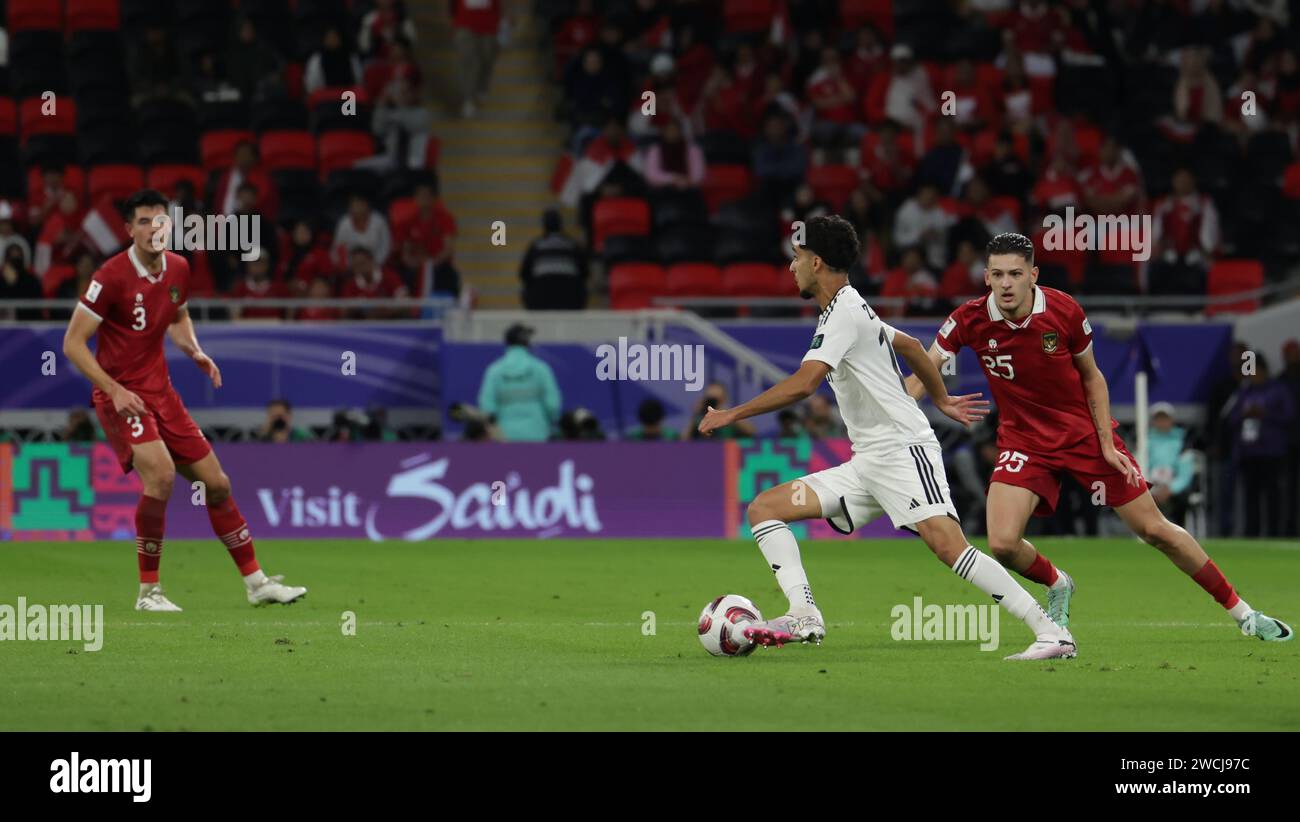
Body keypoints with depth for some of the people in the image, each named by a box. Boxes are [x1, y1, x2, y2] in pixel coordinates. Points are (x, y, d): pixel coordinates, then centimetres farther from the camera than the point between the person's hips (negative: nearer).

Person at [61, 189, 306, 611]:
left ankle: (256, 582, 20)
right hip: (122, 395, -7)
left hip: (161, 391, 7)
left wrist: (194, 351, 3)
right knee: (161, 472, -28)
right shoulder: (111, 277, -17)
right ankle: (148, 590, -16)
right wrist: (115, 391, -23)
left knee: (216, 482, 8)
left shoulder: (178, 269, 3)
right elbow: (73, 343, -15)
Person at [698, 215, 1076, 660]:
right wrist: (942, 400, 45)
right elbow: (909, 345, 34)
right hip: (868, 464, 10)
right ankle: (804, 615, -12)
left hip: (903, 449, -10)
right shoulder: (851, 309, 19)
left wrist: (732, 414, -17)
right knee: (765, 507, 3)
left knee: (948, 544, -24)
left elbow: (803, 383, -23)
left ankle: (1052, 633, -23)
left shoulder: (842, 313, -12)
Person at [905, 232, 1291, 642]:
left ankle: (1241, 611, 14)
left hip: (1085, 434, -1)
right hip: (1024, 443, 1)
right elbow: (920, 376, -11)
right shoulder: (970, 320, -16)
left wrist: (1107, 444, -7)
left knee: (1154, 529, 1)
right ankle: (1057, 586, 16)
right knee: (1003, 544, -19)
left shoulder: (1065, 311, -16)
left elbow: (1092, 378, -2)